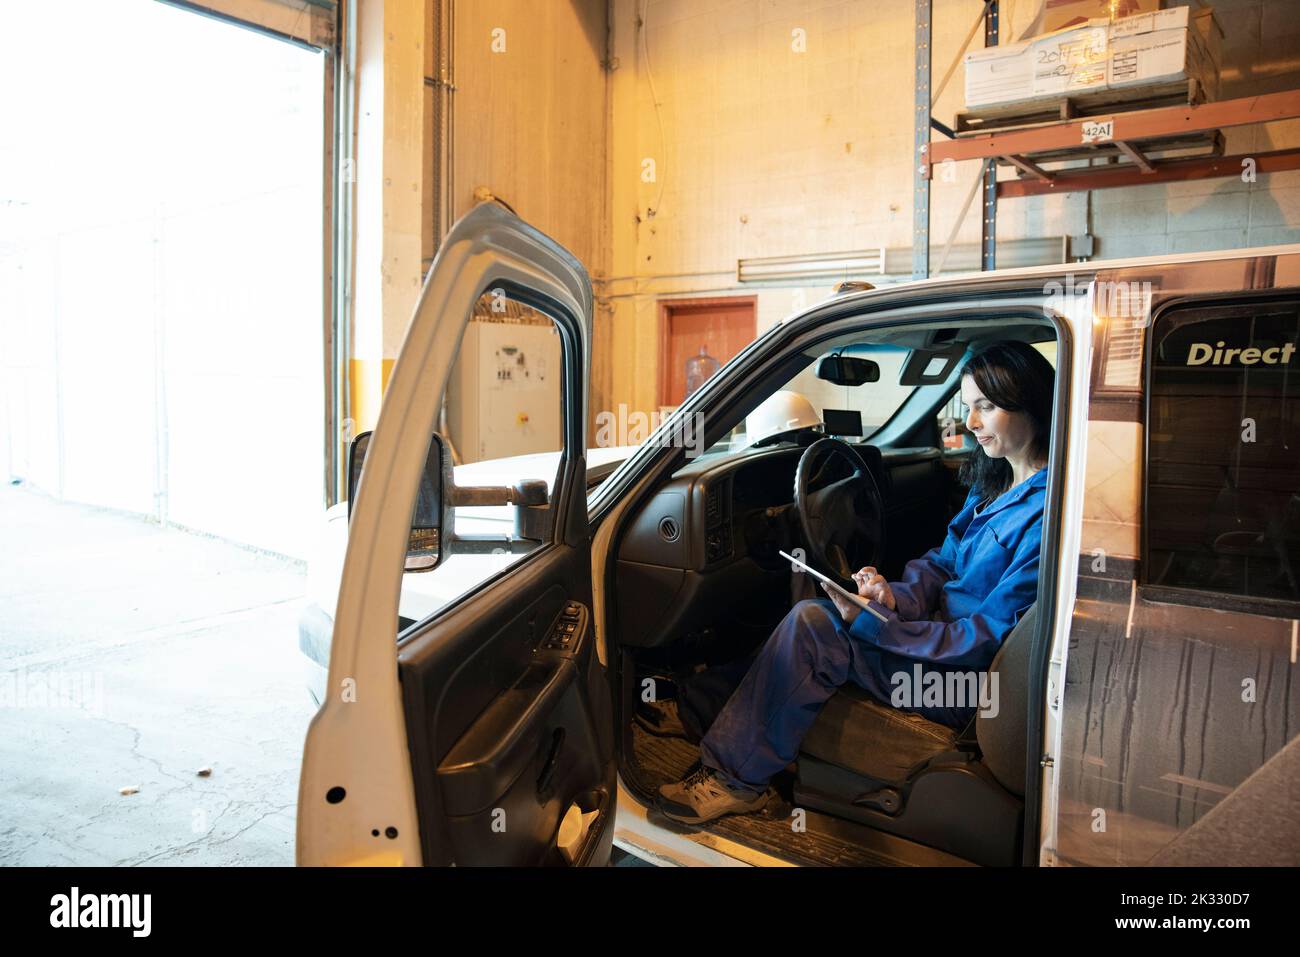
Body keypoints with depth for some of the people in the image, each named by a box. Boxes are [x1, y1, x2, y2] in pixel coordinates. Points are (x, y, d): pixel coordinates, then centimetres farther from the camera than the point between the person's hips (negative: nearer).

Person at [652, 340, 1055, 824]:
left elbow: (990, 638, -23)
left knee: (811, 625, -21)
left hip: (973, 679, -9)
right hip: (941, 629, 9)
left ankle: (736, 778, -8)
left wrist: (875, 625, -28)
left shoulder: (1048, 511, -21)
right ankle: (706, 710, 7)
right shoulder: (993, 483, 8)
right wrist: (897, 597, -13)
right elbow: (941, 562, 10)